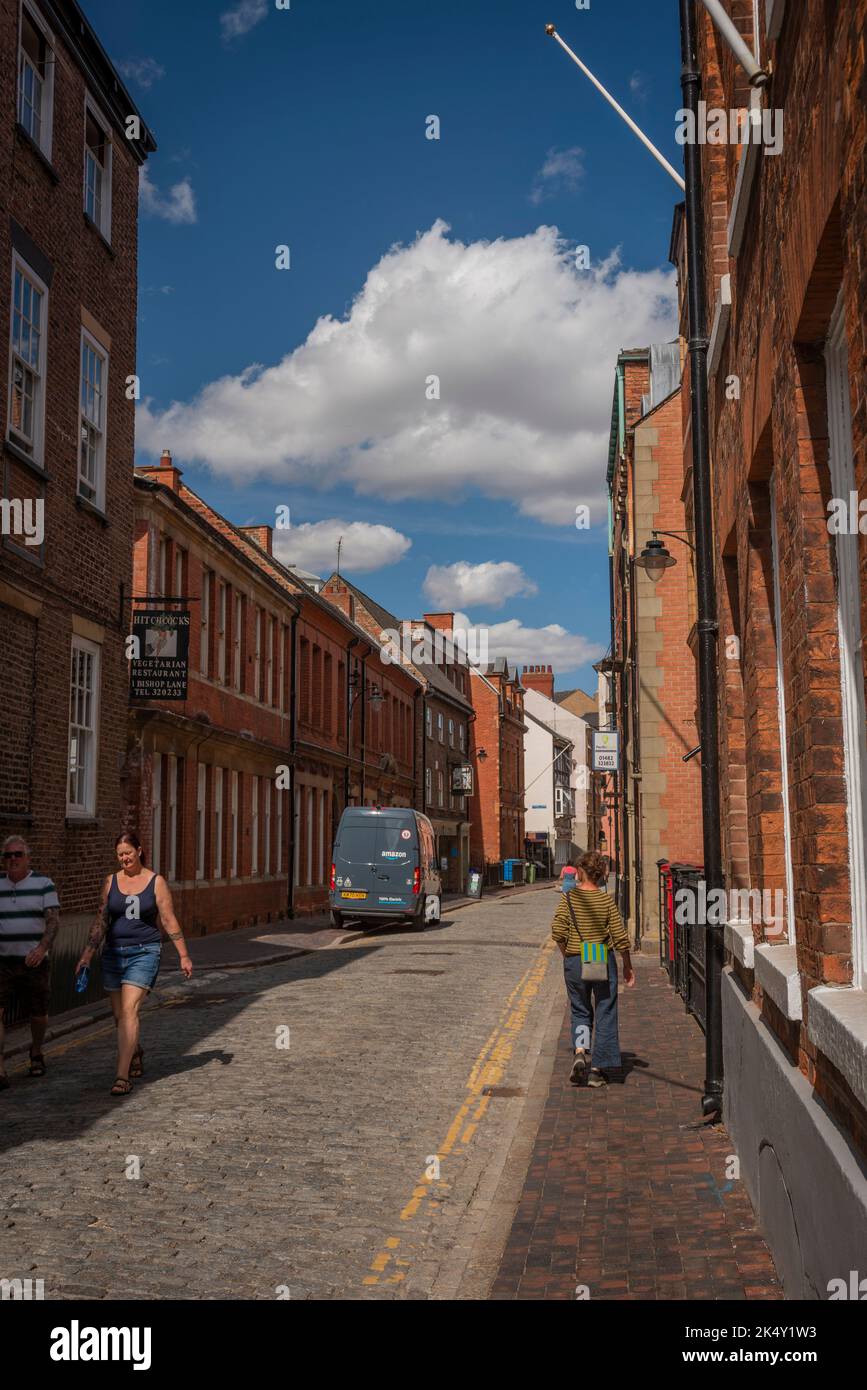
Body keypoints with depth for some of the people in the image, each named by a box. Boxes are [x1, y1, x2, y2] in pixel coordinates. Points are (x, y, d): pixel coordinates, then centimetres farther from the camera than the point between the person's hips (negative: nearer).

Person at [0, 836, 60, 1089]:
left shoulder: (43, 885, -2)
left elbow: (53, 920, -11)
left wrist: (42, 947, -27)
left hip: (34, 961, -1)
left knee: (38, 1014, 11)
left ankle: (36, 1053, 39)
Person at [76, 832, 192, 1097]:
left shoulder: (156, 882, -2)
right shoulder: (111, 881, 6)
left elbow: (169, 921, 0)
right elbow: (101, 921, 8)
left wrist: (184, 956, 0)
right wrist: (87, 954, 1)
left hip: (144, 953, -4)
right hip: (114, 953, 4)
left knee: (129, 1010, -16)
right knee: (119, 1015, 10)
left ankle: (122, 1076, -16)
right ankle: (136, 1053, 38)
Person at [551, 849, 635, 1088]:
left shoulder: (569, 898, -6)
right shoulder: (607, 900, -6)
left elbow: (558, 932, -10)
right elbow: (620, 937, -6)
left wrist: (567, 955, 9)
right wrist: (628, 967, 6)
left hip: (575, 961, 1)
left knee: (580, 1011, 17)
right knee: (604, 1014, 9)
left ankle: (579, 1053, -6)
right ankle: (598, 1069, 10)